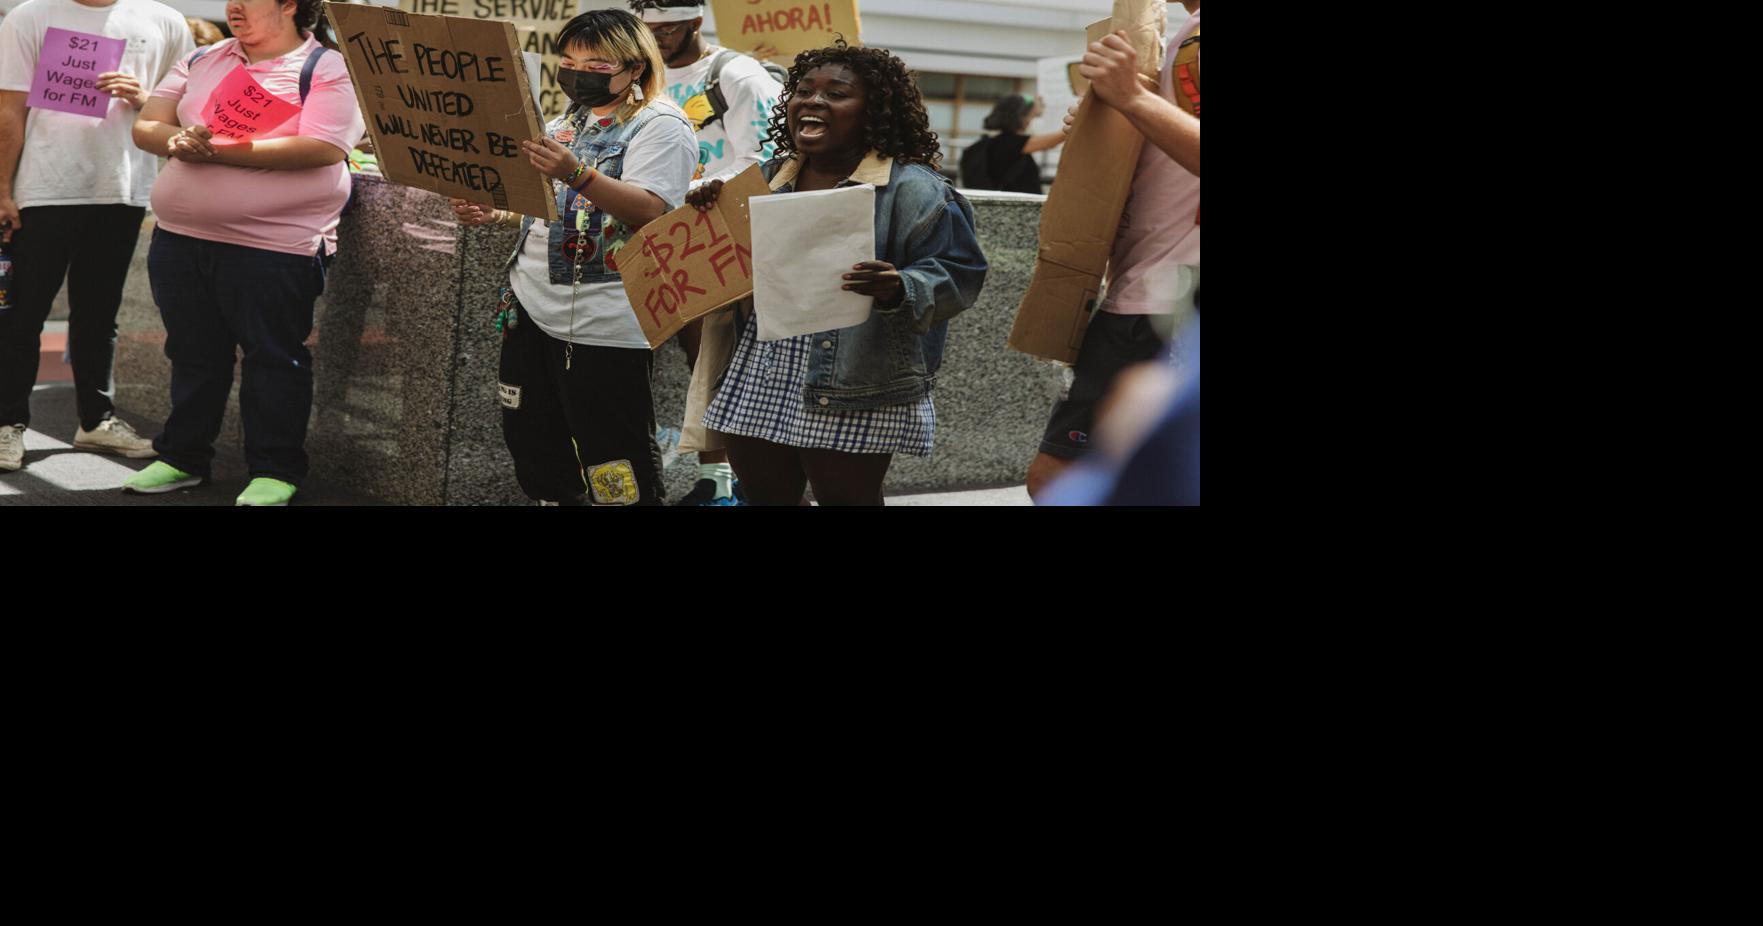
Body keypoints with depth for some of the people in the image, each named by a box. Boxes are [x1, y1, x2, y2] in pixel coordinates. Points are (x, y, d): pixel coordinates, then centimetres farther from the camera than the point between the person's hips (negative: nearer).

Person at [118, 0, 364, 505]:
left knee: (272, 358, 1)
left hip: (272, 245, -6)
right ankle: (182, 457, 25)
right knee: (193, 354, 14)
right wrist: (179, 139, -16)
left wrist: (221, 149, -21)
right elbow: (146, 127, 10)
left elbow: (321, 150, -21)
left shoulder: (327, 70, -7)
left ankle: (276, 471, 10)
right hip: (181, 237, 6)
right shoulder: (201, 61, 12)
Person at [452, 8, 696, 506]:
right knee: (533, 442, 14)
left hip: (603, 323, -9)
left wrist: (577, 173, -37)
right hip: (532, 305, 9)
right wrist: (495, 212, 5)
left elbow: (648, 210, -23)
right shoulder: (567, 122, 16)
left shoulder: (660, 126, -9)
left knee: (613, 458, -3)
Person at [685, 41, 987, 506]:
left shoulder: (911, 189, -5)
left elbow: (955, 276, -9)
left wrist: (899, 289, -29)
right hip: (756, 386, 6)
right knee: (766, 497, 11)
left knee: (847, 498, 2)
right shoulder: (764, 181, 14)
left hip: (854, 397, -6)